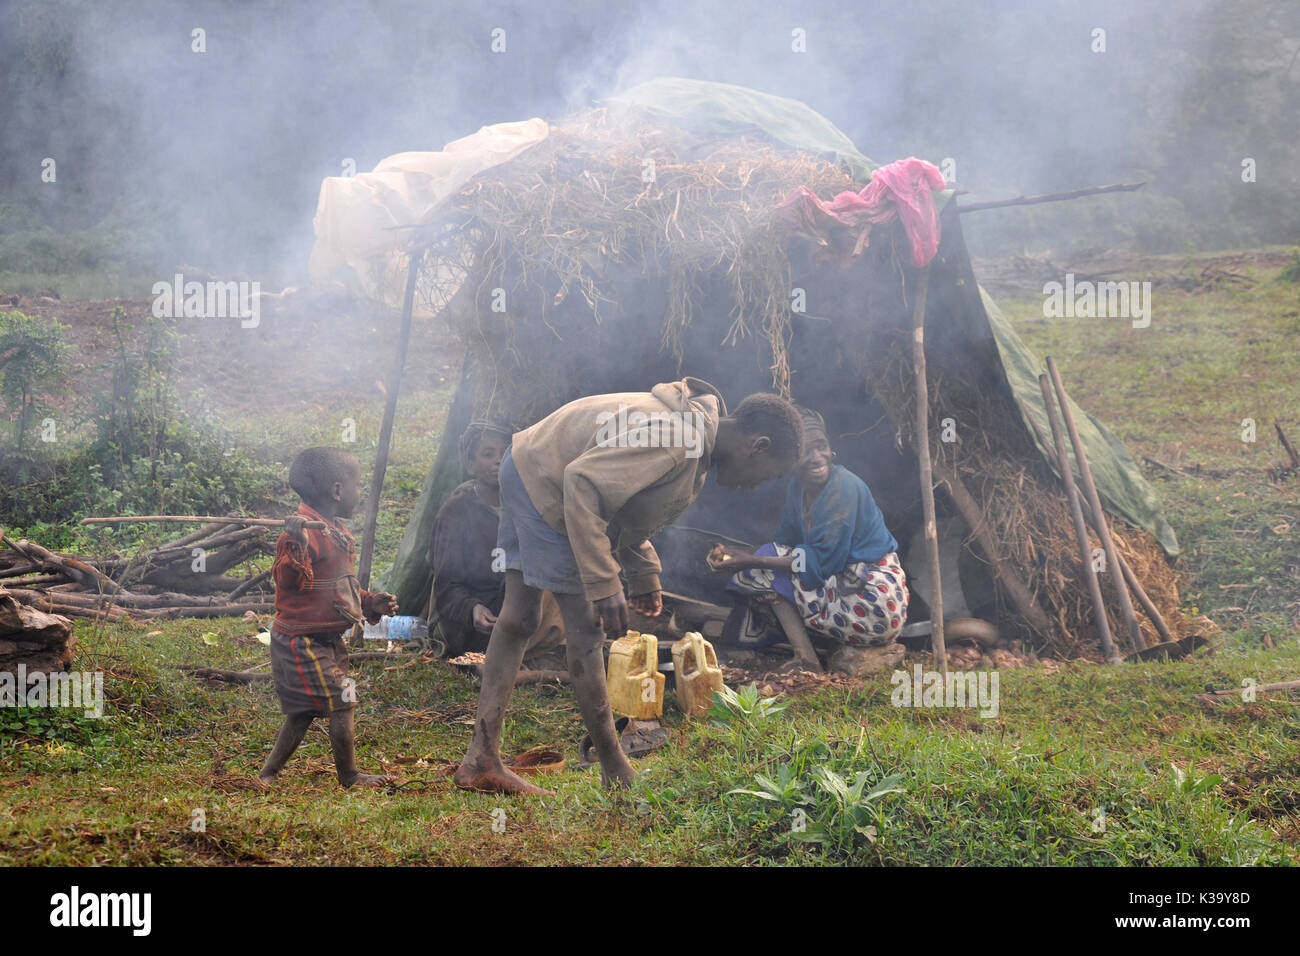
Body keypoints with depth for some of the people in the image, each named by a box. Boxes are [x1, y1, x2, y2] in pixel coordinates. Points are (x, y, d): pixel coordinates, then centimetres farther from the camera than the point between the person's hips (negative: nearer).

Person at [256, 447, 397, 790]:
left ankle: (269, 772, 21)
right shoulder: (305, 529, -19)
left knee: (303, 712, 13)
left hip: (326, 639, 10)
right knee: (341, 705, -4)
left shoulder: (334, 531, 14)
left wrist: (372, 603, 16)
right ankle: (349, 775, 10)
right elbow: (289, 580, -29)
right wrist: (296, 545, -44)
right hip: (302, 640, -10)